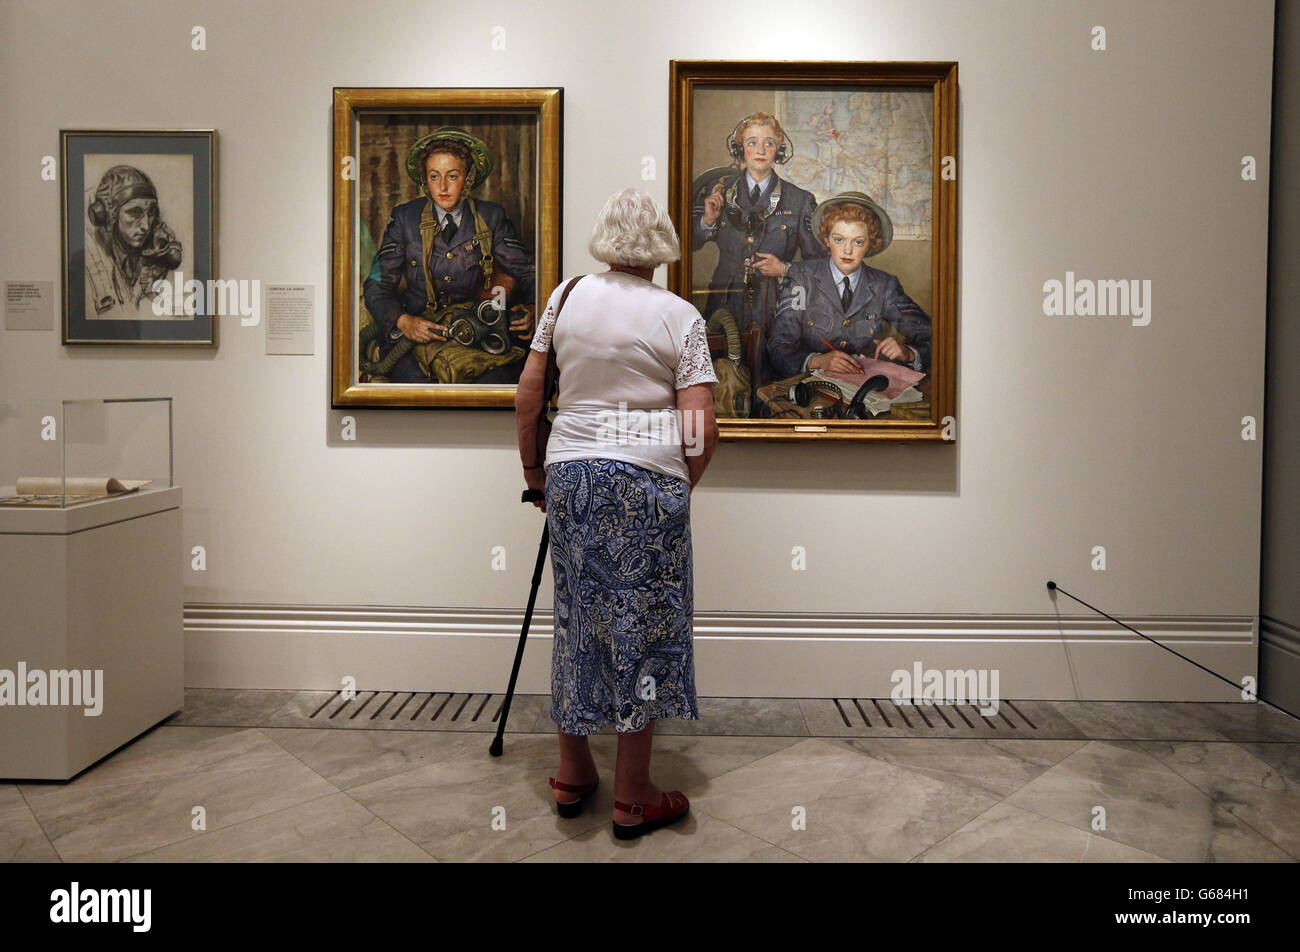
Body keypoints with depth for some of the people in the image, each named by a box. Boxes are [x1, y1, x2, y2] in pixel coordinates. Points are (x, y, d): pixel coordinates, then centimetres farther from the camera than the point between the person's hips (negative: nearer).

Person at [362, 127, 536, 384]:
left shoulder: (491, 218, 4)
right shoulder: (405, 217, 2)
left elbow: (528, 271, 4)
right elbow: (376, 285, 0)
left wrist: (531, 309, -19)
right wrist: (403, 321, -20)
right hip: (414, 333, 0)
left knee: (497, 378, -27)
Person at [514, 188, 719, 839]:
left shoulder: (567, 297, 6)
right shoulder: (680, 316, -3)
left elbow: (527, 395, 9)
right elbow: (702, 429, -9)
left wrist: (532, 469, 20)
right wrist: (683, 488, 8)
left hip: (569, 471, 4)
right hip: (648, 477, -3)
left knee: (576, 615, 15)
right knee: (641, 622, 6)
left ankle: (572, 773, 30)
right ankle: (632, 798, 17)